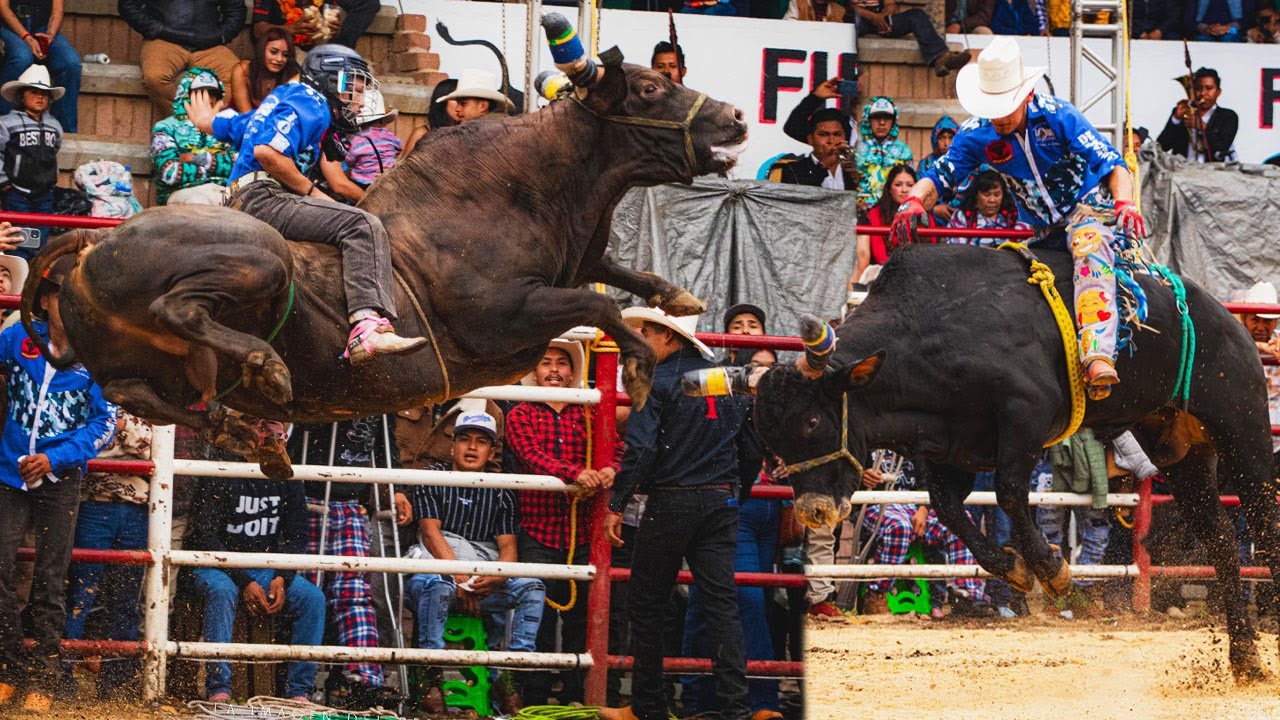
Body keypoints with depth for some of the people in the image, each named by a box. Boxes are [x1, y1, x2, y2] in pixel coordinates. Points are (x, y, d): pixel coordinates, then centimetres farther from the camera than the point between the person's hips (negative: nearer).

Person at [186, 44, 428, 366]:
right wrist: (312, 192, -10)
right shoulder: (310, 105, -4)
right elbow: (266, 152, -20)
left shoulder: (283, 99, 29)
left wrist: (206, 119, 62)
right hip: (263, 197, -11)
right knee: (364, 226, -24)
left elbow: (216, 125, 38)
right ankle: (369, 329, -44)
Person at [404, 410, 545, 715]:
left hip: (486, 583, 3)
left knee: (532, 587, -23)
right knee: (437, 587, -39)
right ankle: (431, 676, -36)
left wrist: (494, 578, -19)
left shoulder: (500, 494, 17)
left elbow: (508, 547, 6)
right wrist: (460, 578, -20)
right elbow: (430, 531, -5)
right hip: (437, 568, -3)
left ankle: (513, 673, -29)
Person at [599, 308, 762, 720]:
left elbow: (640, 450, -16)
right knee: (721, 603, 2)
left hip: (670, 501, -5)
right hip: (721, 503, 5)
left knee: (647, 605, 6)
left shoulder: (658, 381, -8)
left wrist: (617, 505, -11)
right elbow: (752, 449, 16)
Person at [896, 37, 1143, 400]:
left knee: (1089, 249, -34)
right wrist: (914, 202, -35)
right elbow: (938, 178, -11)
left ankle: (1098, 358, -55)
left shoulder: (1057, 116, -20)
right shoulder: (978, 133, -10)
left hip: (1089, 205, -8)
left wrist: (1124, 203, -42)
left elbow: (1112, 164, -22)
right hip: (1043, 230, 8)